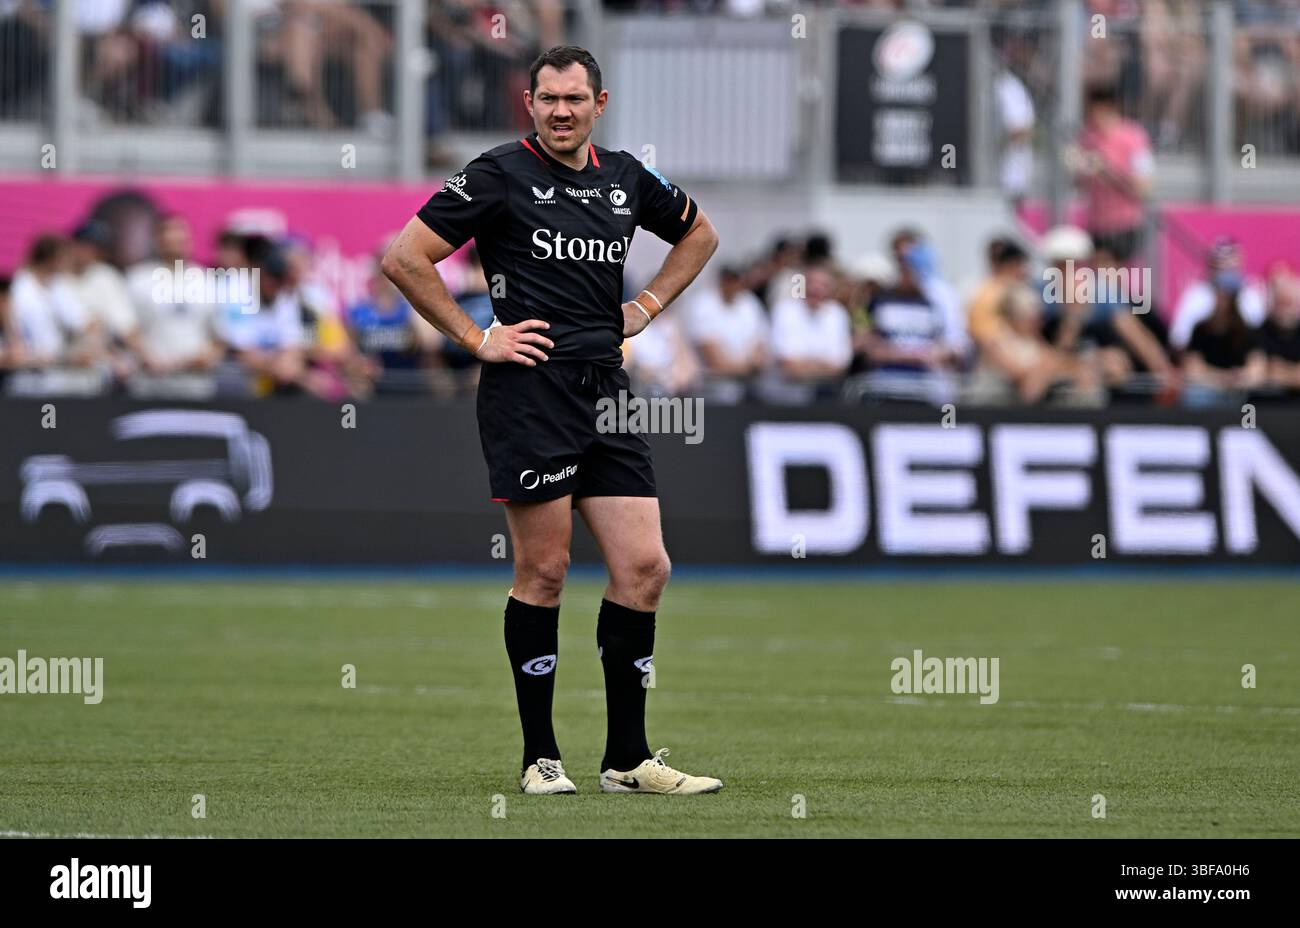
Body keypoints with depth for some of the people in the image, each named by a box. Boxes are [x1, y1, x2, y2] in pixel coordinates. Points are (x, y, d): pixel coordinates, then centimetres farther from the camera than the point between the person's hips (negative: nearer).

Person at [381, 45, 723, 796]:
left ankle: (628, 757, 8)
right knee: (544, 572, -3)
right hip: (529, 390, -5)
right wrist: (477, 338, -7)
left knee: (645, 567, 0)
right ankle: (541, 756, 6)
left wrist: (648, 305, 18)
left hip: (607, 392, 5)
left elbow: (699, 232, 32)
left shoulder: (626, 178, 13)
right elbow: (405, 259, -6)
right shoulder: (500, 175, -3)